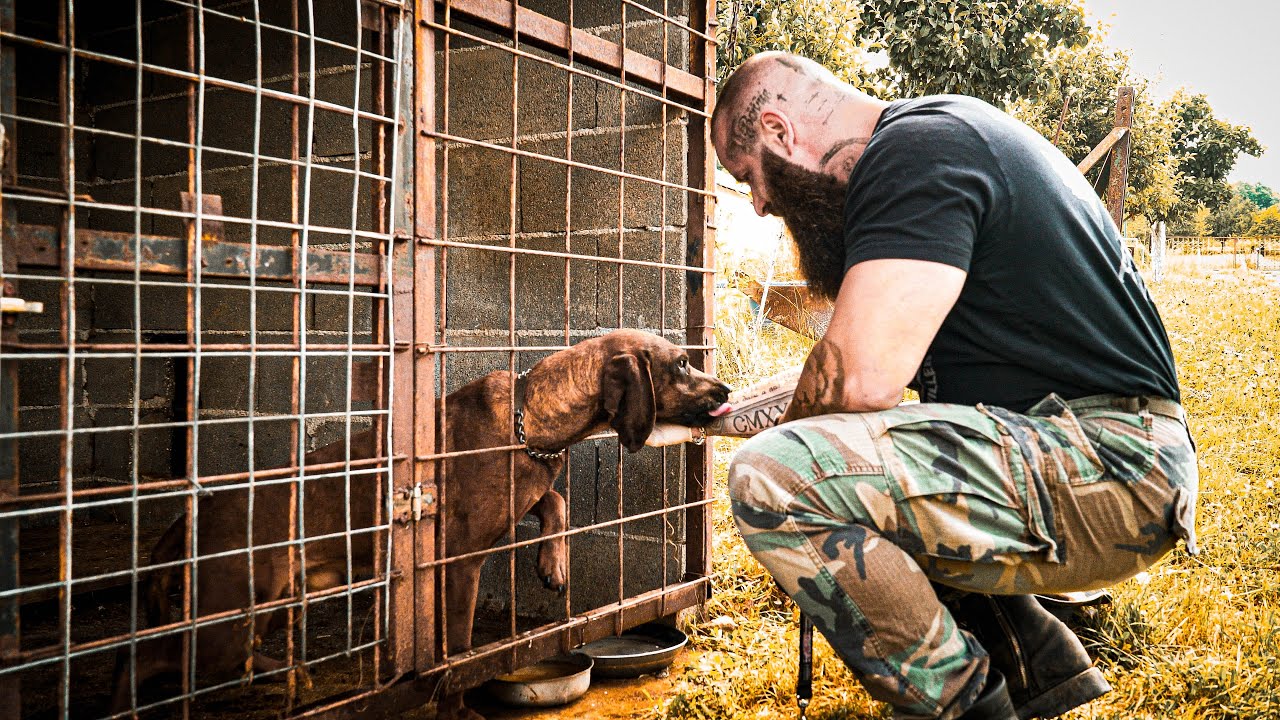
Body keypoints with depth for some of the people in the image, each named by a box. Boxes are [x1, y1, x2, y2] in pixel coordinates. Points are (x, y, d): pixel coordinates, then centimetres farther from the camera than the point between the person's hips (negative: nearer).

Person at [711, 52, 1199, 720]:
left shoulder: (915, 147, -13)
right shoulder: (946, 133, 19)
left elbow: (861, 375, -23)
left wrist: (789, 427, -2)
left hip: (1101, 465, -11)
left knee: (773, 482, -23)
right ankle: (1040, 663, 20)